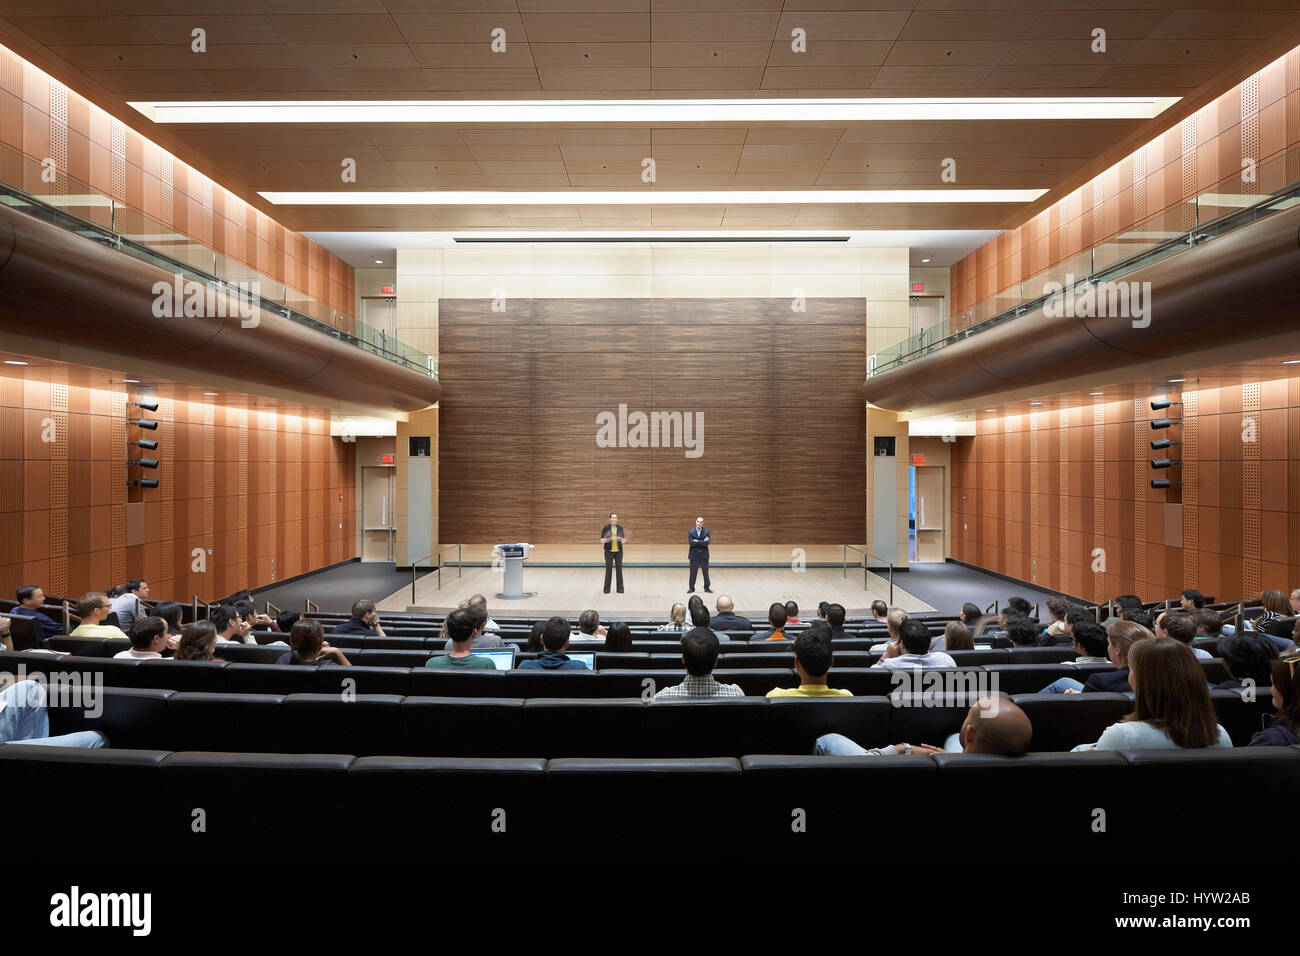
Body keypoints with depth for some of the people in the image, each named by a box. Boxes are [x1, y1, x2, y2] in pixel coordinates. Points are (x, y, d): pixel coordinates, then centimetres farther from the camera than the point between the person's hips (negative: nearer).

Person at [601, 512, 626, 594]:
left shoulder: (620, 527, 4)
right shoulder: (606, 528, -3)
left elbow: (623, 541, 5)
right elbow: (602, 541, -3)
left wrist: (624, 539, -17)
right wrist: (608, 539, -21)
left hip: (618, 551, 2)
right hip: (609, 551, -2)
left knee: (619, 568, 2)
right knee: (608, 569, -2)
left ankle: (620, 588, 10)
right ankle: (607, 588, 9)